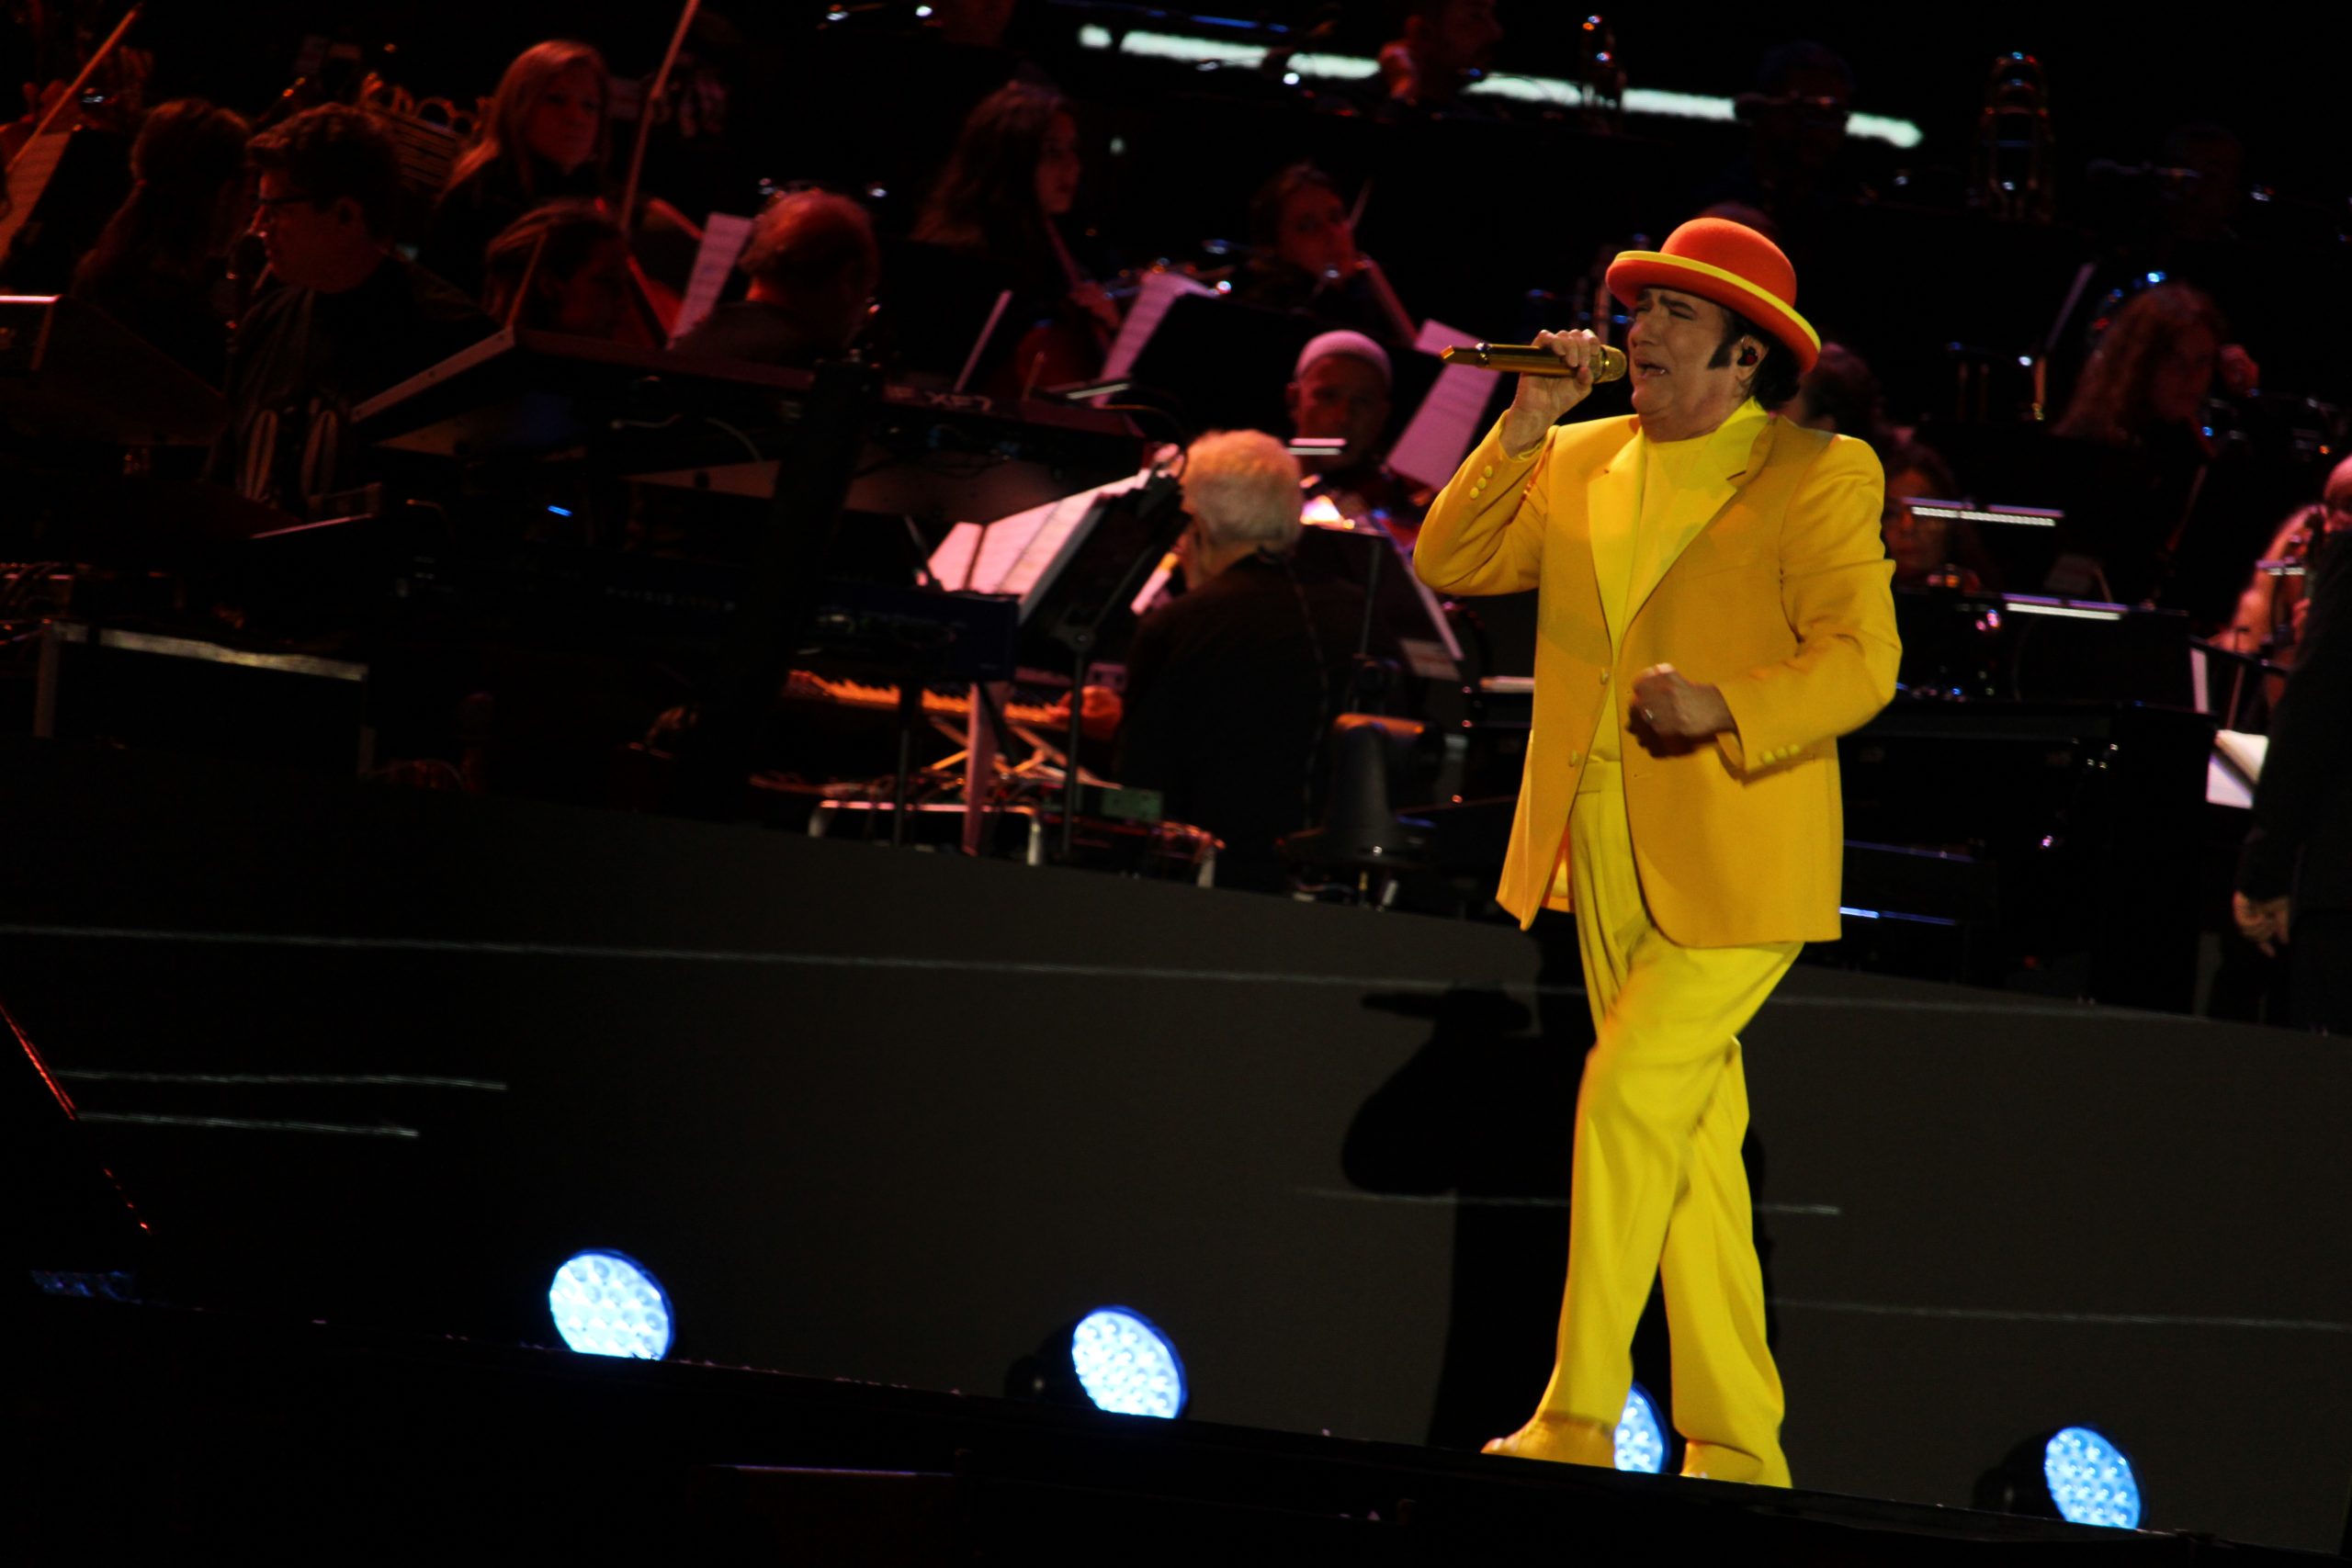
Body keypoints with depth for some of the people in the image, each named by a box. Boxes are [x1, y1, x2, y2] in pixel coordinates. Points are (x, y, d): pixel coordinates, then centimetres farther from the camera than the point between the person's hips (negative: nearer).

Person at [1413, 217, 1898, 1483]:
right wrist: (1525, 428, -2)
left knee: (1629, 1097, -14)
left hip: (1732, 863, -6)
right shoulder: (1580, 465, 13)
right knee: (1693, 1138, 8)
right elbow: (1449, 565, 8)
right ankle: (1735, 1446, 12)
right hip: (1604, 857, 6)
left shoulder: (1818, 477, -5)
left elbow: (1860, 661, -11)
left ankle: (1577, 1420, -10)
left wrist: (1722, 707, -27)